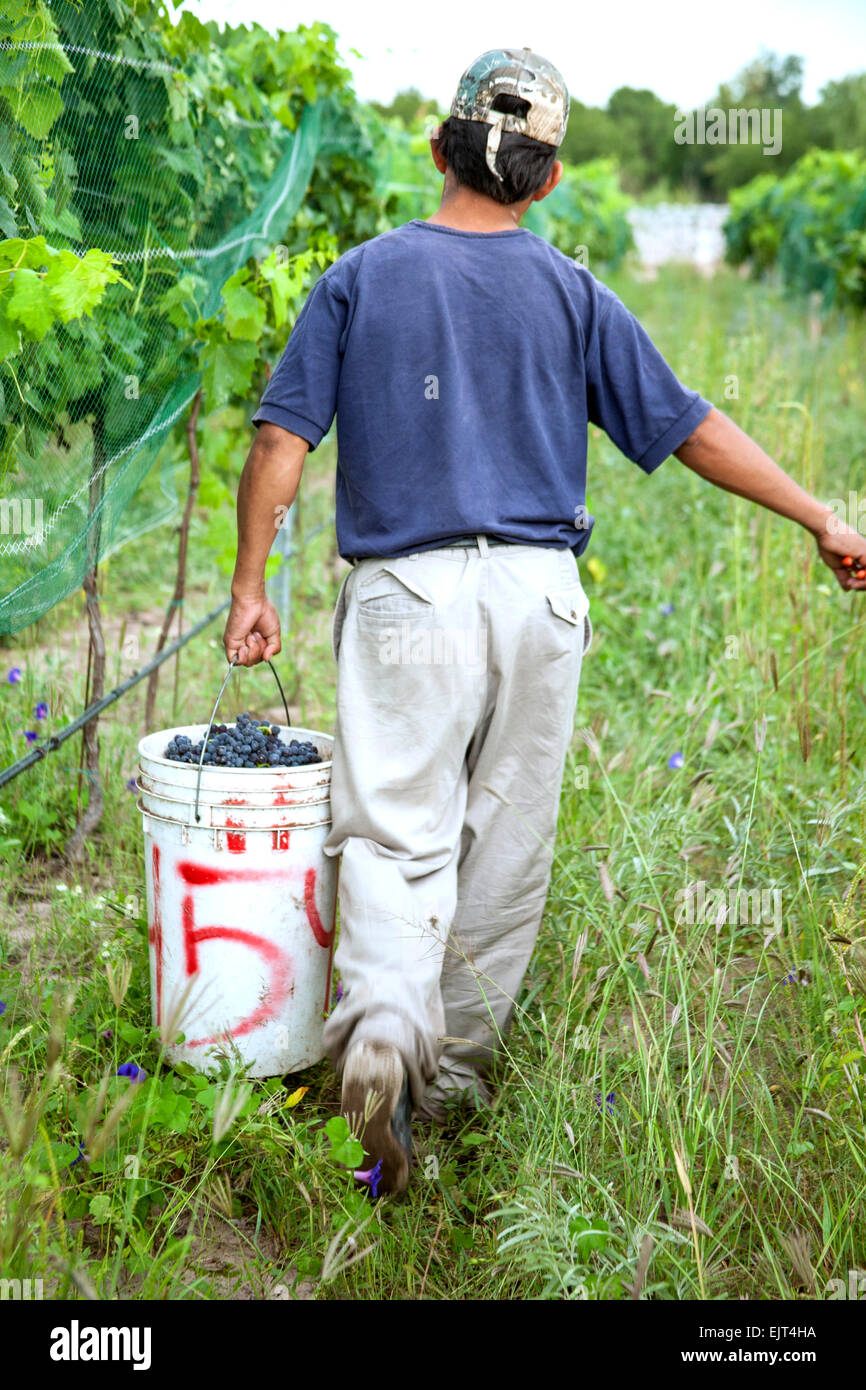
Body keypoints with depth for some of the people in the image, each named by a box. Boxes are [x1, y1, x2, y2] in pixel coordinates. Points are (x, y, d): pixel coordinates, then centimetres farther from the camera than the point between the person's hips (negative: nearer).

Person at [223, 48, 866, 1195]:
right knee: (507, 845, 11)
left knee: (398, 834, 2)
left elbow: (282, 440, -1)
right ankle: (456, 1068, 22)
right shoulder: (573, 294, 6)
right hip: (538, 595, 1)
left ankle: (383, 1021, -24)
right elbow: (689, 427, 4)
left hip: (406, 593, -1)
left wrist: (250, 586, 5)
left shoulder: (361, 277, 5)